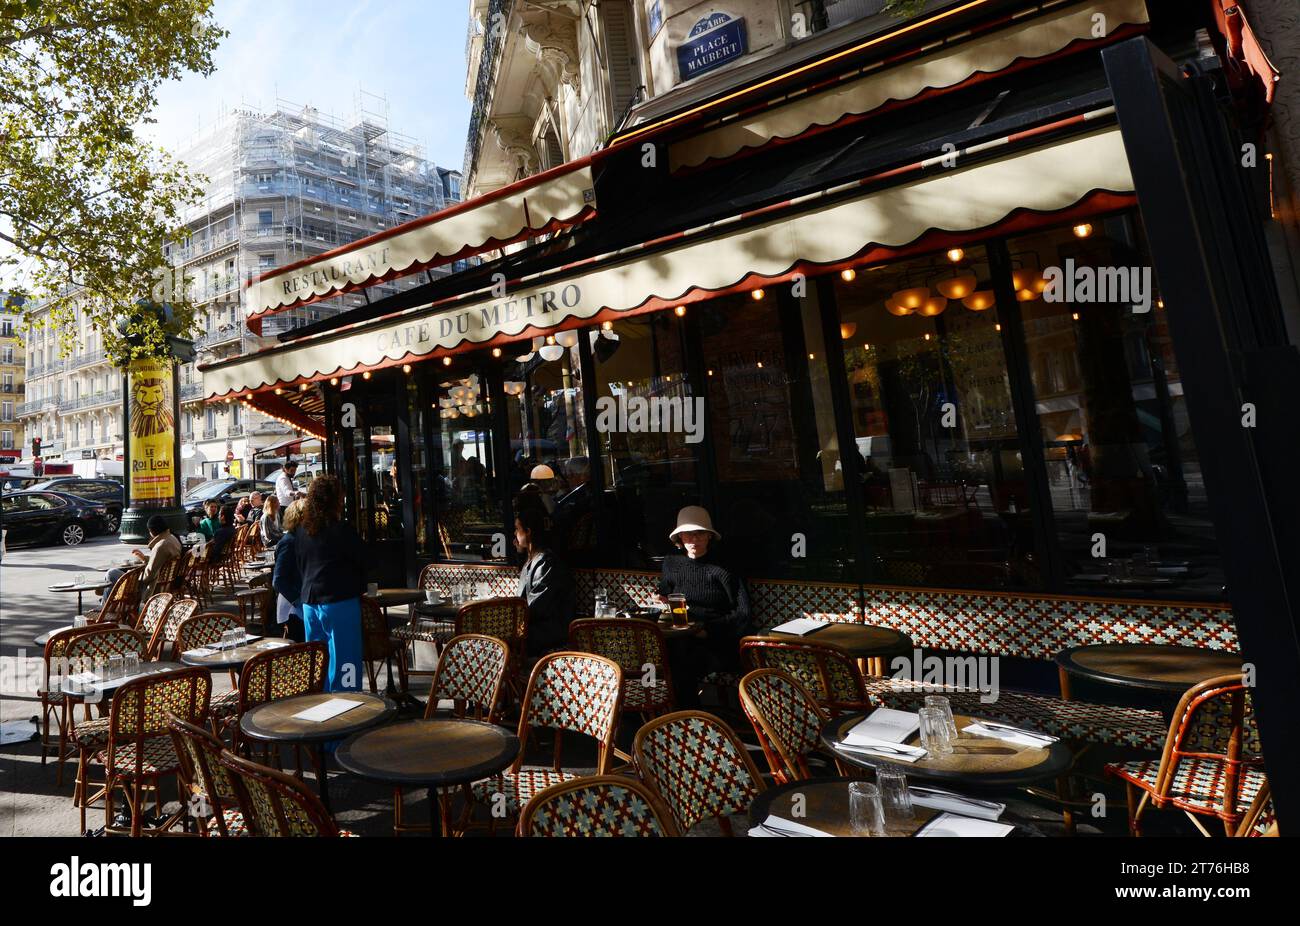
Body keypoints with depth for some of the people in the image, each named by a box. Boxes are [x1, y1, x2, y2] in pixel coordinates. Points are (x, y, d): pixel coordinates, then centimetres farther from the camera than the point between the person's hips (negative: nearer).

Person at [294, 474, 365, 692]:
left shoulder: (302, 530, 5)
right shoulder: (341, 529, -14)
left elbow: (300, 565, 13)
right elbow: (362, 560, -5)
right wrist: (360, 587, 12)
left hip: (310, 601, 7)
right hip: (340, 601, -7)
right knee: (343, 658, 0)